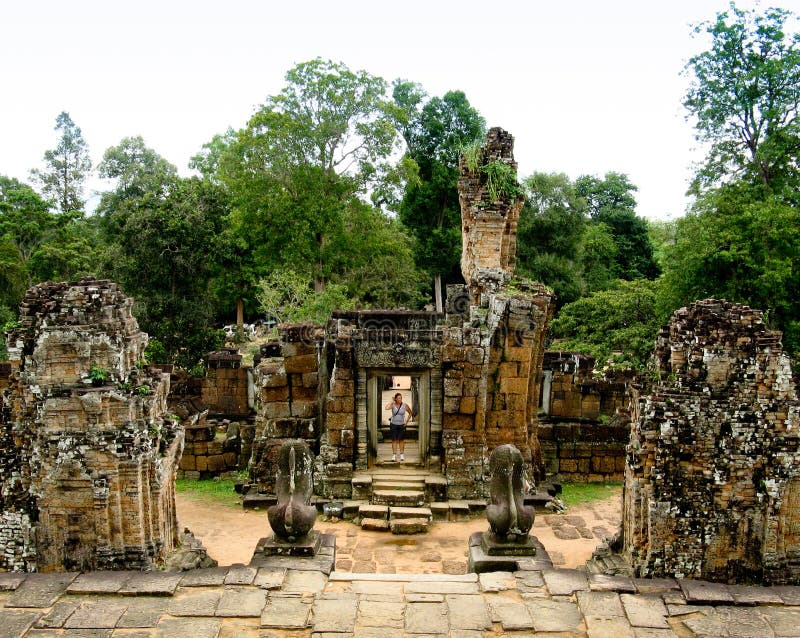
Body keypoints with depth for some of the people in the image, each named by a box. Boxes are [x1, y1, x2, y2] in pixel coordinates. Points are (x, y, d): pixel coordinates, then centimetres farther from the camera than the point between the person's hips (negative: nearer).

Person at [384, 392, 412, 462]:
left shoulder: (405, 405, -9)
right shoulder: (392, 404, -12)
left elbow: (410, 413, 6)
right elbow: (386, 408, -33)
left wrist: (406, 422, 0)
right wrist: (391, 401, -21)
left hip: (401, 425, 0)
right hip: (393, 424, 0)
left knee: (401, 440, 3)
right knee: (394, 440, 0)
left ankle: (402, 455, 13)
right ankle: (394, 455, 4)